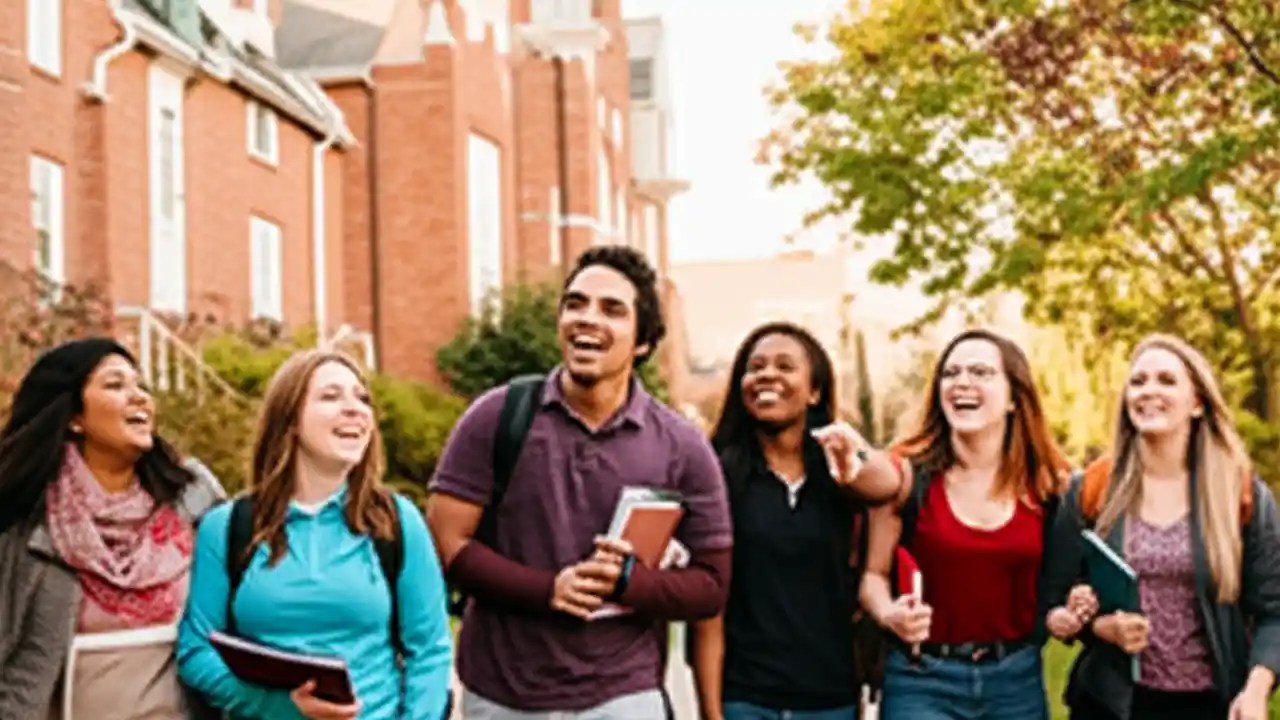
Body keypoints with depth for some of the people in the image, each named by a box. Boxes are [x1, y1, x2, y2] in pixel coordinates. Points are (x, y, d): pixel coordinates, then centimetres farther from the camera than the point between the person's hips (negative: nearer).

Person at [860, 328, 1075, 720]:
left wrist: (1065, 614, -7)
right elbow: (873, 572, -1)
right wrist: (888, 613, -21)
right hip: (923, 680, -3)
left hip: (1016, 679, 3)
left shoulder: (1049, 482, 0)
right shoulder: (907, 473, -8)